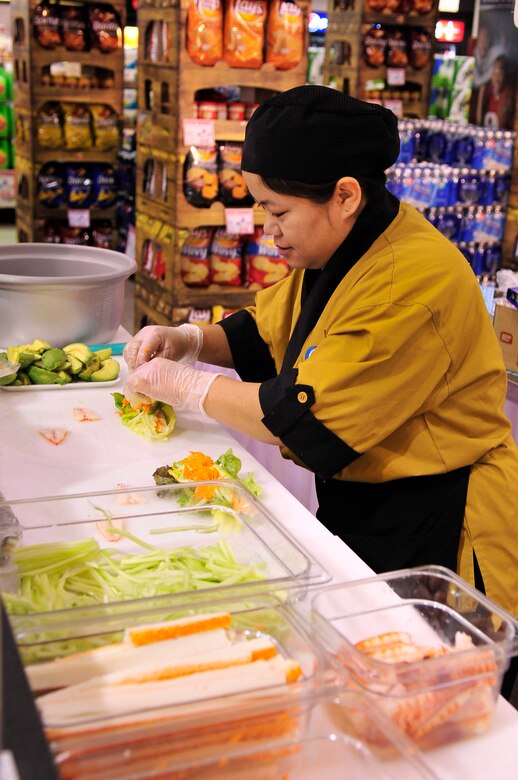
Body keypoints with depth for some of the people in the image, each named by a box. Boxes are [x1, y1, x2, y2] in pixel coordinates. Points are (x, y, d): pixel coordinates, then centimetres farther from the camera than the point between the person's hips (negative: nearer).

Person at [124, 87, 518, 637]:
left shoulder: (414, 282, -28)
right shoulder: (333, 252, 4)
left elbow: (304, 419, -28)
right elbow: (263, 332, 18)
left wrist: (186, 385, -15)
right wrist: (189, 340, -2)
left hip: (430, 537, -9)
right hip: (357, 505, 9)